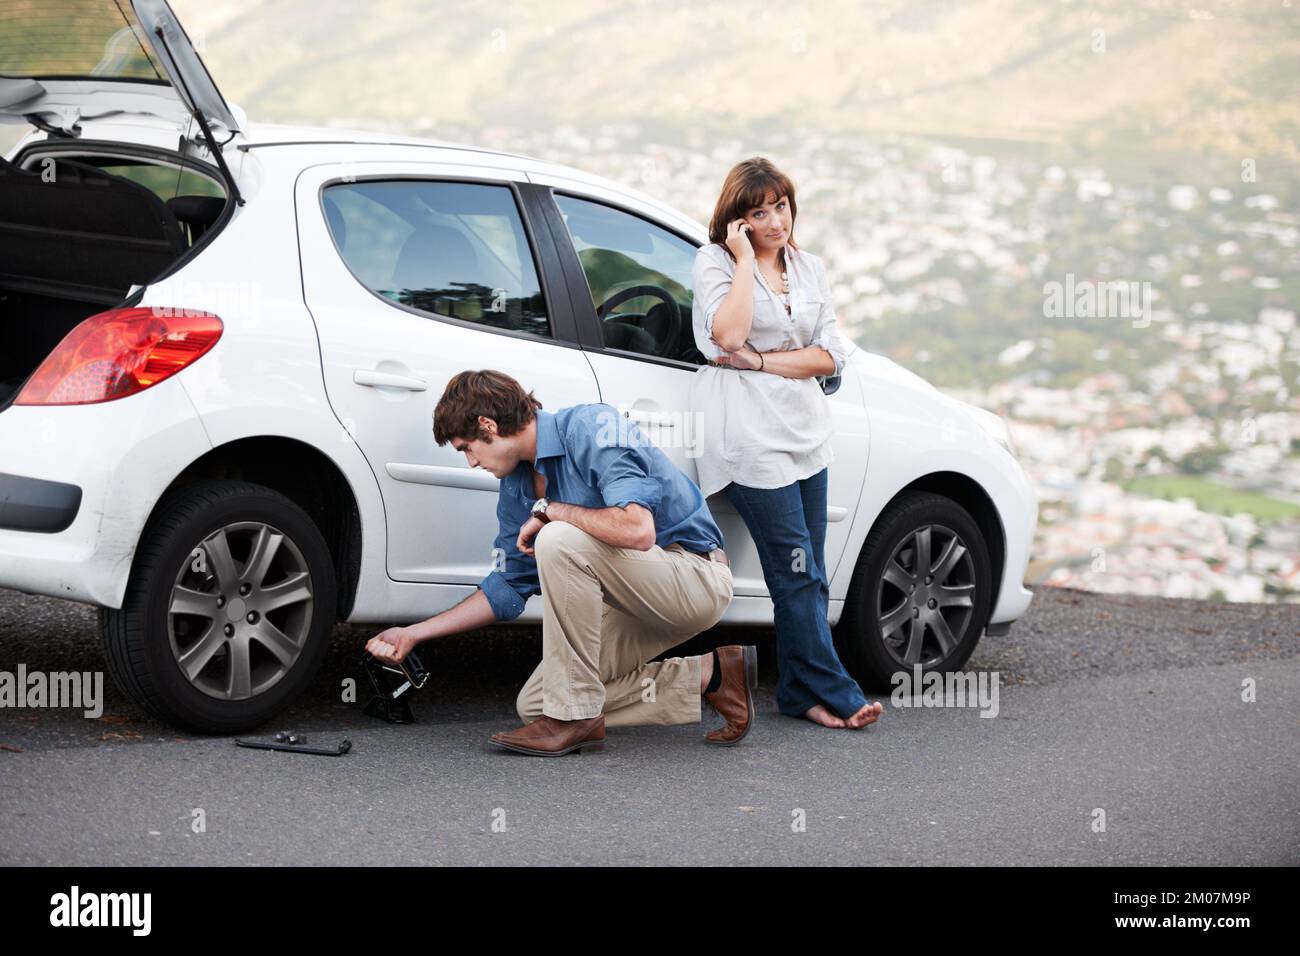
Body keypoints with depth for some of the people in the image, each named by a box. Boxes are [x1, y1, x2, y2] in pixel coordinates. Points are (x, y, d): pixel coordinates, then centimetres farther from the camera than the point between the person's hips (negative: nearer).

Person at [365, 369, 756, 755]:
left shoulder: (593, 427, -20)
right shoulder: (516, 488, 6)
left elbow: (637, 530, -34)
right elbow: (507, 589, 15)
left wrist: (548, 511, -21)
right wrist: (413, 634, 15)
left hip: (697, 577, -9)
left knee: (559, 540, -29)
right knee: (534, 704, 3)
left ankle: (576, 717, -21)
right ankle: (707, 676, 4)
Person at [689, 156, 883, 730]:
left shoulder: (809, 269, 13)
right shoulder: (715, 261, -1)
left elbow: (830, 357, 5)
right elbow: (728, 336, -19)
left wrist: (760, 361, -8)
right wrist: (745, 259, -14)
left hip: (804, 427, 6)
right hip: (749, 433, -6)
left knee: (808, 577, 6)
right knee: (797, 574, -8)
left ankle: (802, 692, 12)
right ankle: (834, 693, -5)